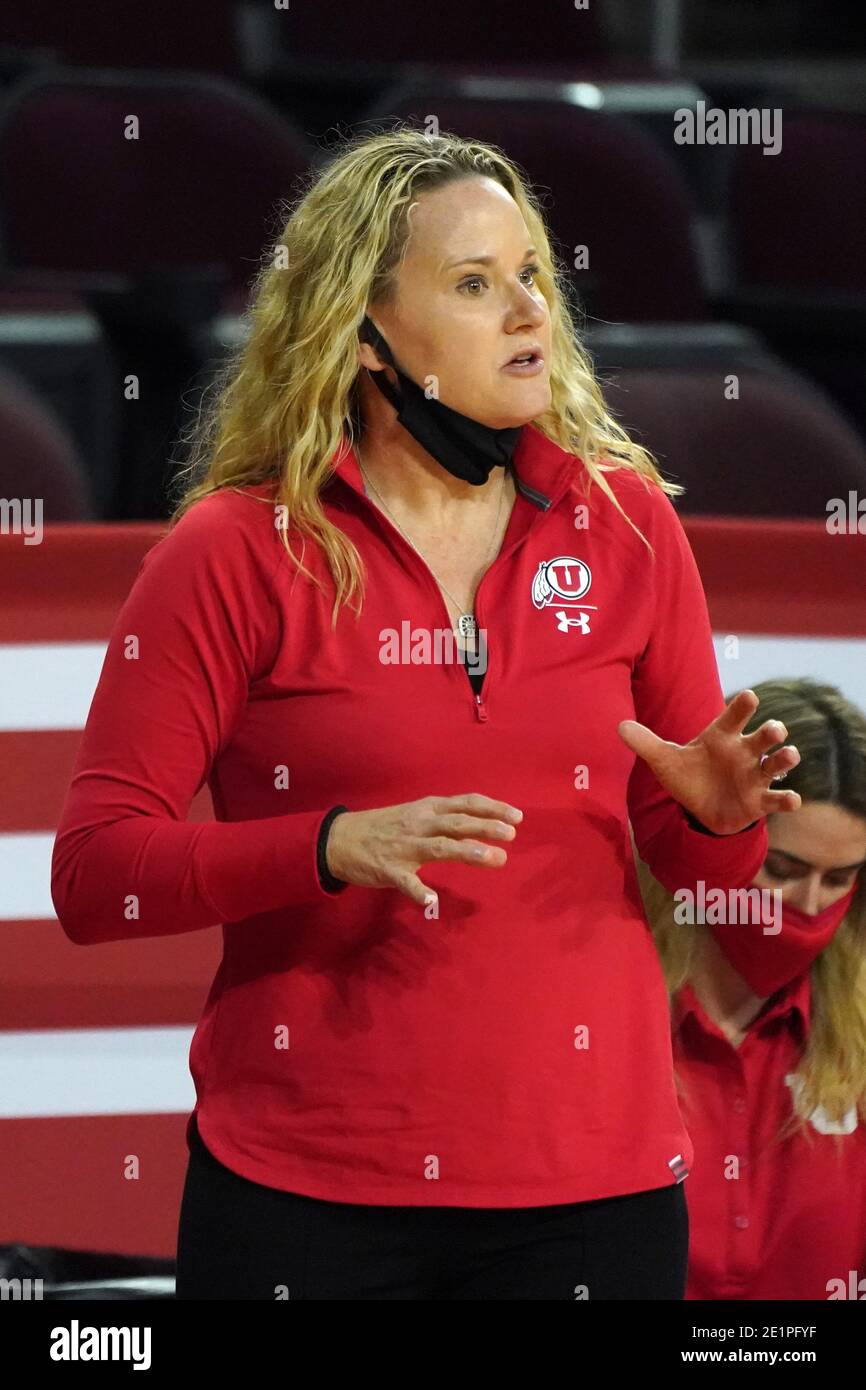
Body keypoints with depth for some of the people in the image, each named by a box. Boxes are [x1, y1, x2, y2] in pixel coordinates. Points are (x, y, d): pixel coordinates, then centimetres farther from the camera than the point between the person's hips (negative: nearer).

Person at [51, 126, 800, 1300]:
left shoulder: (624, 521, 5)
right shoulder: (239, 553, -4)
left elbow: (691, 857, 14)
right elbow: (92, 872, -9)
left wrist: (717, 814, -10)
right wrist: (334, 849, -23)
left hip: (589, 1181, 3)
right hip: (305, 1192, -3)